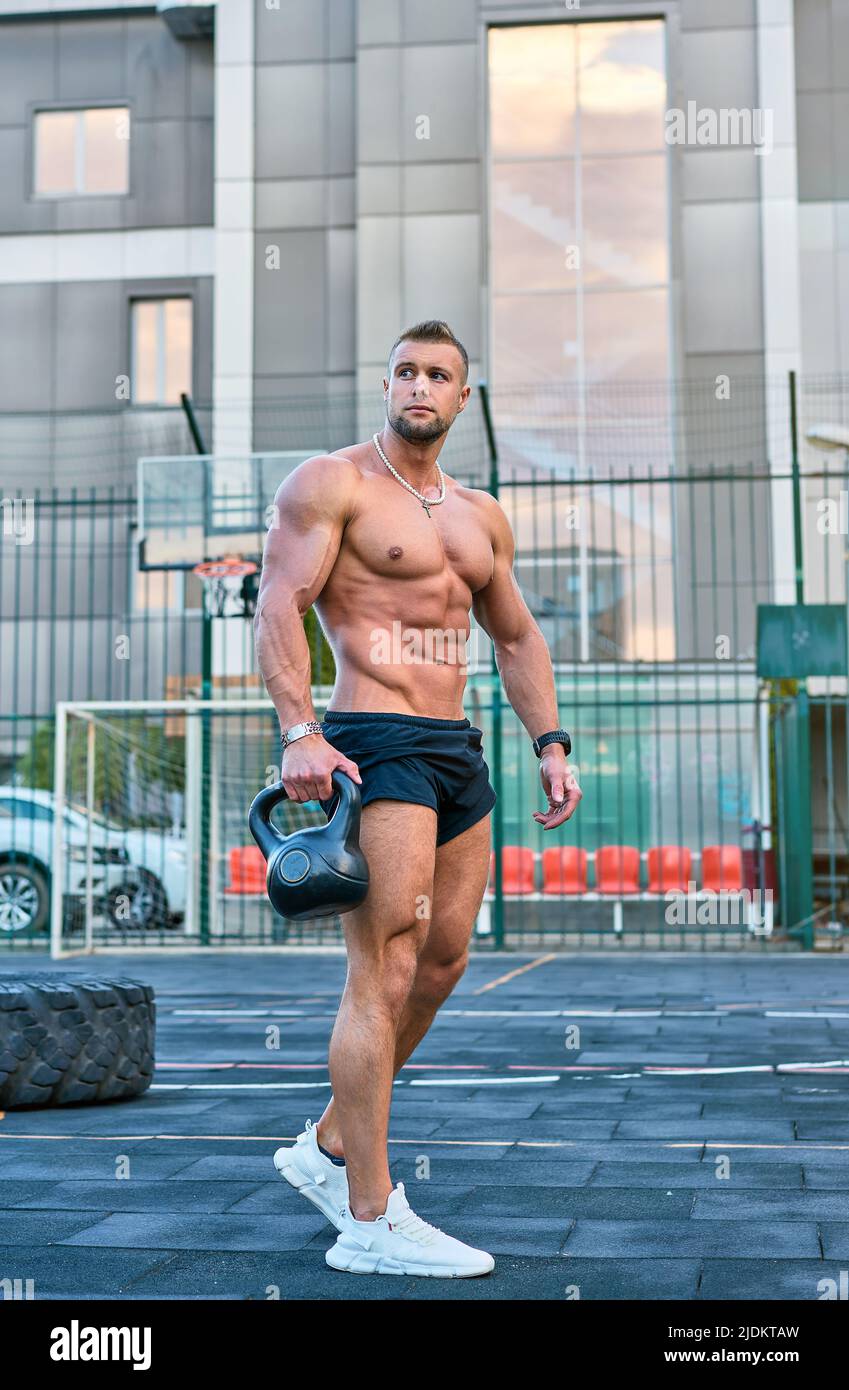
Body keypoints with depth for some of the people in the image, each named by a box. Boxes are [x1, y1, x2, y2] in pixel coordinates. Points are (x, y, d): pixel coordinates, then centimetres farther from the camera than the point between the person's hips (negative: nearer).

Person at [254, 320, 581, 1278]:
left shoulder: (481, 516, 20)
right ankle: (370, 1222, -7)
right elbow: (278, 604, -12)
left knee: (443, 962, 11)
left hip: (457, 749, 8)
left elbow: (516, 637, 25)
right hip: (377, 741, -8)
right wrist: (299, 733, -24)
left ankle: (328, 1149, 26)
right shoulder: (330, 483, -2)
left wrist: (549, 745, 14)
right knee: (385, 972, -12)